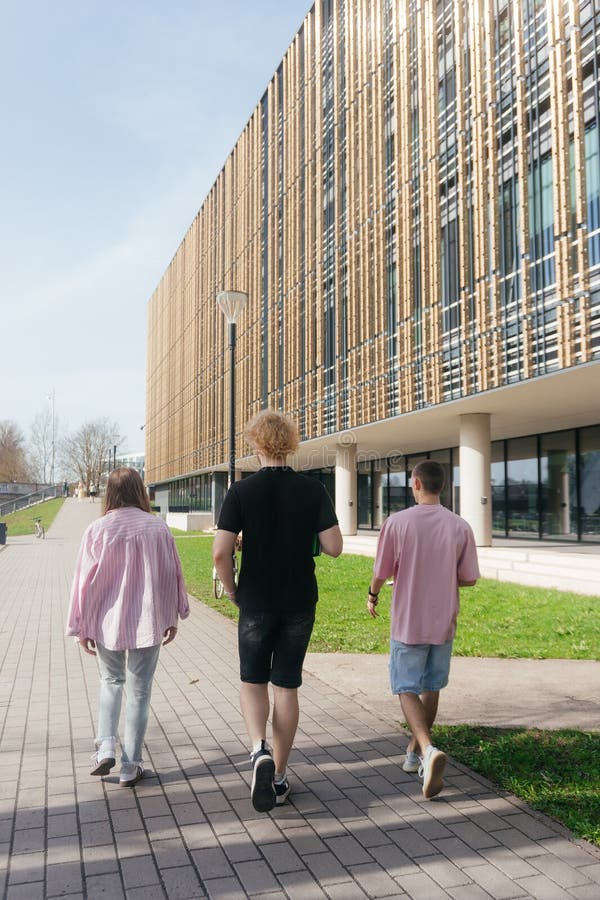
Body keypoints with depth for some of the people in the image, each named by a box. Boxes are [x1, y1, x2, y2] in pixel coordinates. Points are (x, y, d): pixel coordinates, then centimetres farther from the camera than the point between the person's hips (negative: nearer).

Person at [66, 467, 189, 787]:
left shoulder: (97, 529, -10)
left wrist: (81, 628, 5)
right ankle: (130, 766, 16)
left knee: (111, 681, 23)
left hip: (107, 623, 0)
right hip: (147, 624, 0)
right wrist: (173, 617, 13)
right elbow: (171, 575, 0)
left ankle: (106, 747, 11)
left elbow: (86, 581, -5)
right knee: (139, 690, 11)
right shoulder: (157, 528, -7)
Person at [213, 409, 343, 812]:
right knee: (287, 686, 12)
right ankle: (279, 777, 19)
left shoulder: (242, 491, -9)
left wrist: (232, 590, 1)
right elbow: (334, 547, -7)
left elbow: (221, 552, -15)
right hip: (300, 604, 2)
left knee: (253, 681, 17)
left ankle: (260, 750, -6)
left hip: (256, 603, -1)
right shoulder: (314, 490, -5)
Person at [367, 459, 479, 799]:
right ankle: (415, 752, 29)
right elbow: (469, 578, -1)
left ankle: (428, 749, -16)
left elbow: (381, 572, -8)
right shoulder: (460, 526, -5)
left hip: (408, 622, -3)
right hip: (443, 622, 3)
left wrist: (373, 596, 12)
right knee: (431, 687, 17)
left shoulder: (397, 522, -12)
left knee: (407, 689, 5)